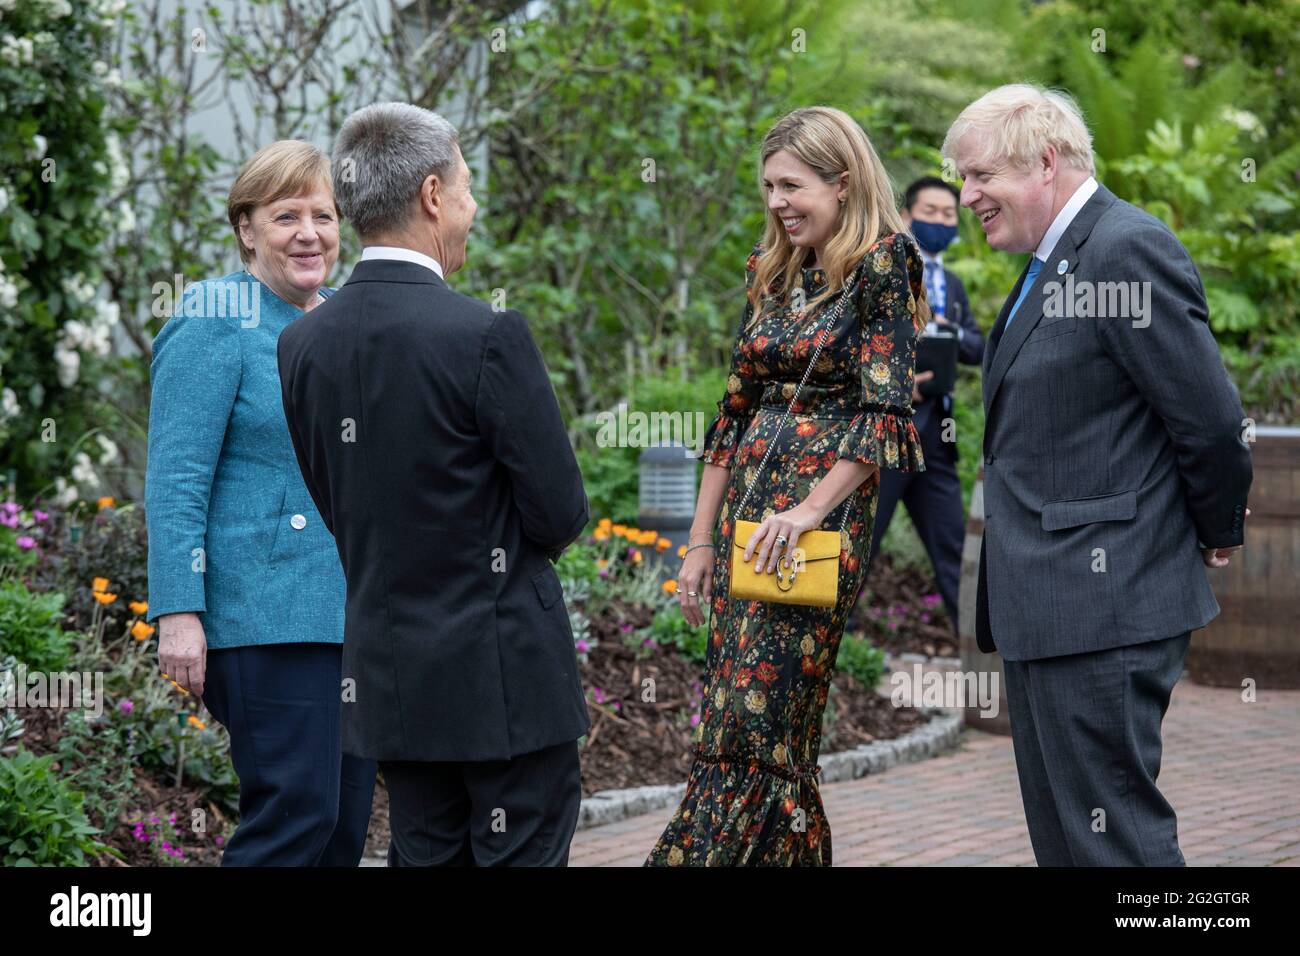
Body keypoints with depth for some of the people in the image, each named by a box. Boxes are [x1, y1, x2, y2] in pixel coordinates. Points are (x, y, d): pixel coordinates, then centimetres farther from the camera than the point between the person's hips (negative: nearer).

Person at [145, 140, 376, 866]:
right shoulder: (217, 325, -7)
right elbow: (176, 481, -12)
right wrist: (178, 613, -19)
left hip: (356, 616, 8)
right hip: (266, 619, -8)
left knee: (346, 825, 8)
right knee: (296, 816, -13)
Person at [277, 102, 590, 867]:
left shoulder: (304, 344, 3)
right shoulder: (487, 336, -17)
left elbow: (337, 508, 11)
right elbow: (562, 515, -11)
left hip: (387, 676, 6)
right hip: (502, 674, -6)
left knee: (425, 854, 13)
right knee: (522, 853, 1)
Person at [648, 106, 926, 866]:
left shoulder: (881, 267, -6)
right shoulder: (772, 270, 15)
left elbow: (885, 412, -13)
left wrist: (812, 508, -21)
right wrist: (701, 539, 15)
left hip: (823, 511, -7)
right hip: (747, 506, 7)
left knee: (748, 725, -10)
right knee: (779, 732, 7)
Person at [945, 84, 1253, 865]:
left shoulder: (1129, 250, -15)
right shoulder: (1052, 264, 17)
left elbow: (1212, 417, -16)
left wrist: (1217, 533, -2)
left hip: (1103, 603, -10)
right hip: (1045, 606, 10)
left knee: (1114, 836, -8)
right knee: (1061, 833, 15)